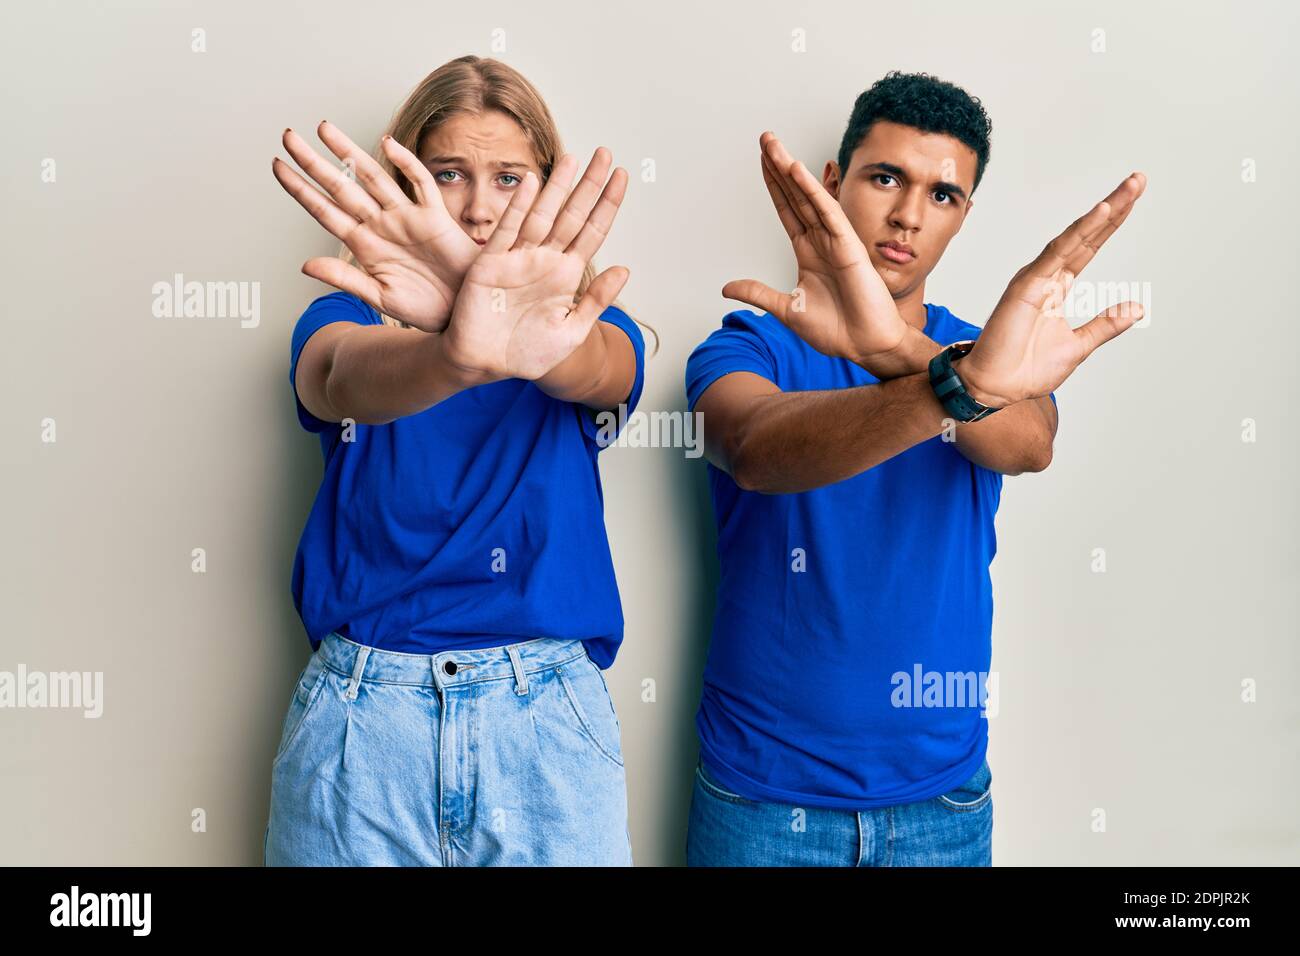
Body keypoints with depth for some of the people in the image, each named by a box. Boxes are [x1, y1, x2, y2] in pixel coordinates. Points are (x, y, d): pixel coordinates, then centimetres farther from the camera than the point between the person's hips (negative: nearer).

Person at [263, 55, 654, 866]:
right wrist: (456, 353, -45)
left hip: (548, 717, 0)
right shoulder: (349, 318, 1)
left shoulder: (592, 328, 3)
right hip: (362, 712, 0)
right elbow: (343, 381, -22)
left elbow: (594, 369, -21)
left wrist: (525, 342, -45)